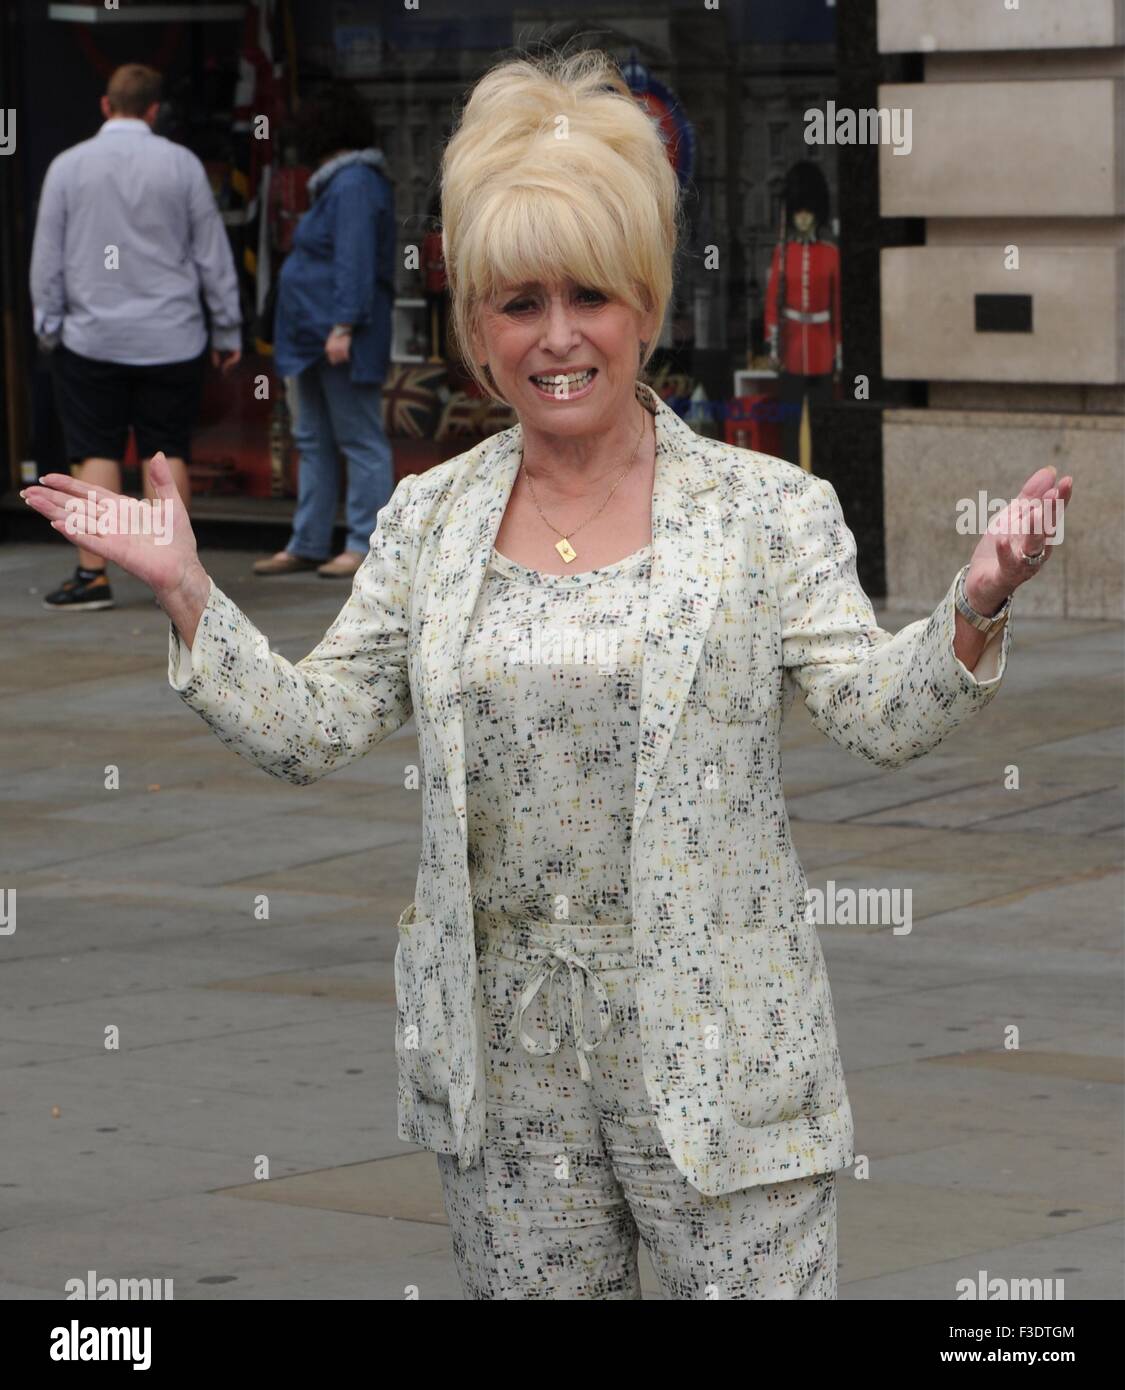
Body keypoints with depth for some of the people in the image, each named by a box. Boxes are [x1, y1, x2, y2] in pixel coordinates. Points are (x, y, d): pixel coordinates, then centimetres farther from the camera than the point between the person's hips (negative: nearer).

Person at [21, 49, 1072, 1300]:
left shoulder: (771, 511, -2)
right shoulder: (426, 520, 7)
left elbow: (881, 718, -9)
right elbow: (309, 731, 8)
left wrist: (973, 610, -28)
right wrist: (184, 594, -3)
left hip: (716, 1048, -3)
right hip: (501, 1057, 3)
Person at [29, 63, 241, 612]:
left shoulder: (68, 166, 1)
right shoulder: (182, 165, 0)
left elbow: (47, 257, 2)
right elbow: (213, 253, 4)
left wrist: (48, 328, 11)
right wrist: (228, 329, 10)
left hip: (92, 336, 0)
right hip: (171, 339, 0)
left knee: (96, 454, 0)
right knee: (166, 454, 5)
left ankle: (93, 574, -5)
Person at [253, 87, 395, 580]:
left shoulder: (353, 186, -14)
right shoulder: (343, 183, 18)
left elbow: (355, 262, -22)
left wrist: (343, 327, -25)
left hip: (341, 339, -11)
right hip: (314, 336, 11)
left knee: (360, 439, -6)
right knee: (313, 442, 12)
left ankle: (365, 547, -4)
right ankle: (308, 544, 16)